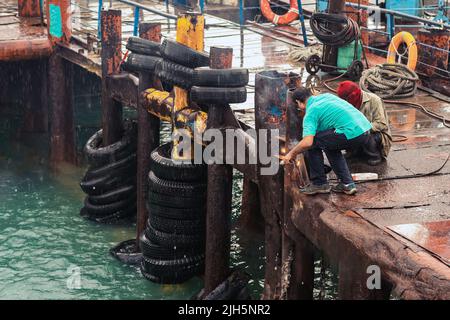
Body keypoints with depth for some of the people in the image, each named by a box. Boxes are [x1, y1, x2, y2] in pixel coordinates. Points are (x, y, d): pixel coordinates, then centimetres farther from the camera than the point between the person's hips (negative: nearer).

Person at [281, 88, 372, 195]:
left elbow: (307, 142, -14)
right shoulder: (326, 96, 22)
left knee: (312, 143, 5)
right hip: (365, 130, 9)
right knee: (330, 145, 29)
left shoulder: (311, 112, -1)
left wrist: (291, 153, 4)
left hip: (351, 134, -9)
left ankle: (320, 184, 12)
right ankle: (347, 184, 23)